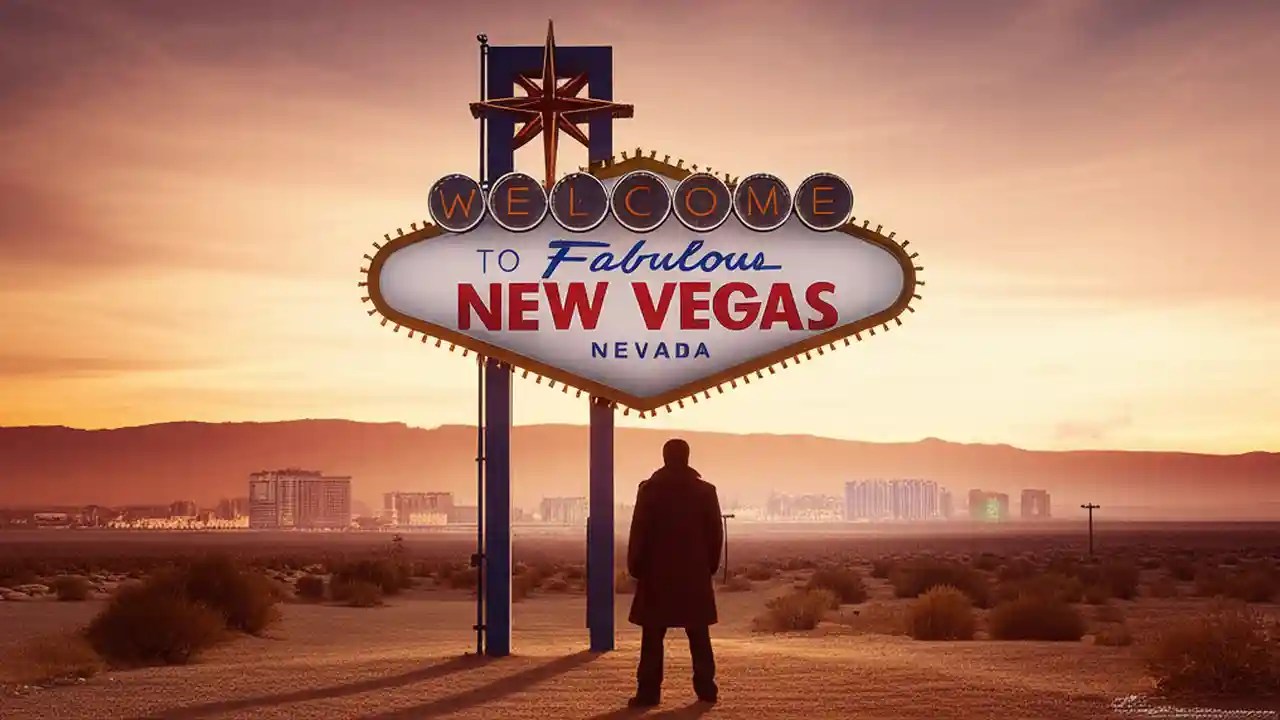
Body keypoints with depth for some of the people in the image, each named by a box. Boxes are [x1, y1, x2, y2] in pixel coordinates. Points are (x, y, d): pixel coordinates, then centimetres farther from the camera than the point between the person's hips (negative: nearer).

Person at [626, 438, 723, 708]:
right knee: (699, 636, 9)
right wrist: (710, 566, 13)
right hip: (695, 574, 2)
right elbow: (715, 534, 4)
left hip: (657, 573, -2)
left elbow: (639, 533, -5)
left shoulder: (650, 490, -4)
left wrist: (635, 567, 3)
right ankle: (706, 687, 9)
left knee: (653, 636, 0)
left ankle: (649, 690, -5)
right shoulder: (705, 491, 2)